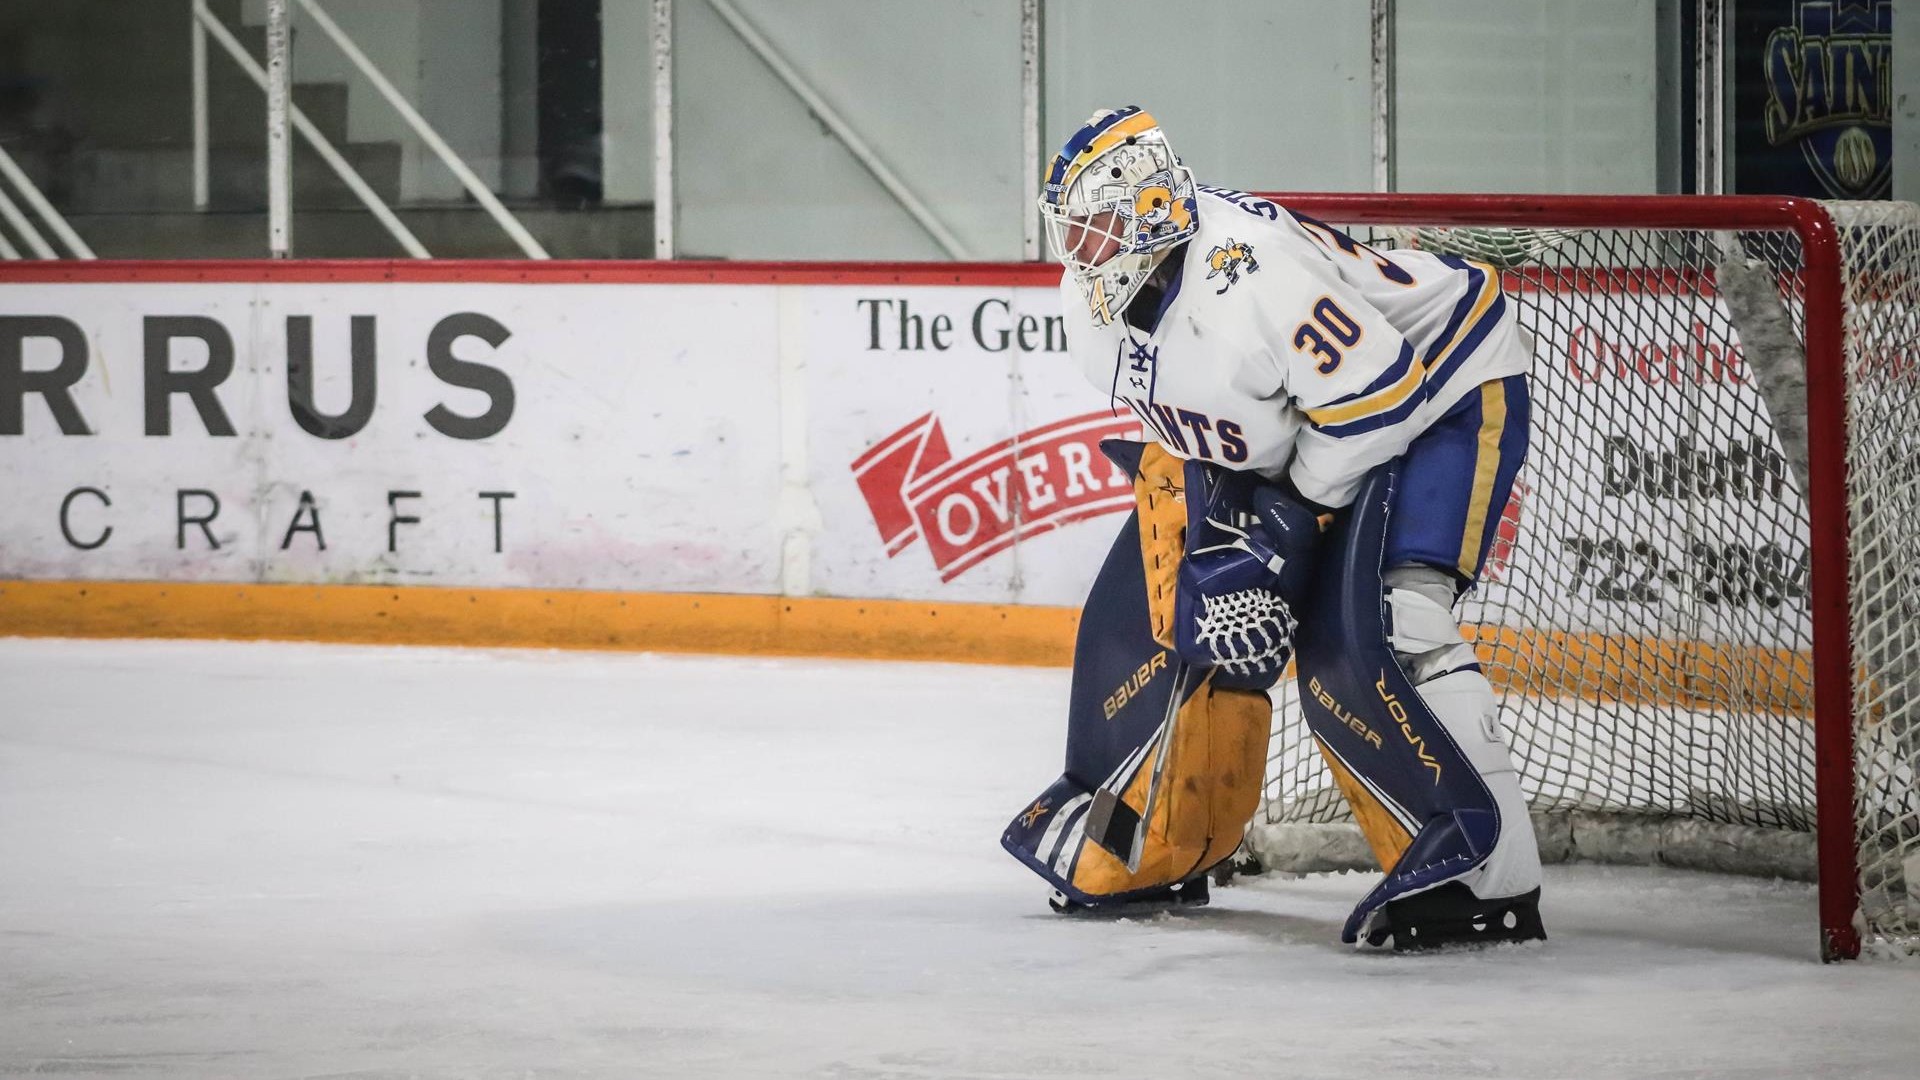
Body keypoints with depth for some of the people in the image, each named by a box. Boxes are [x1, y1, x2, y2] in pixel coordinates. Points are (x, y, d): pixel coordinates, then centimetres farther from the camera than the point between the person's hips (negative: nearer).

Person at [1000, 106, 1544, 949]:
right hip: (1299, 424, 9)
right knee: (1167, 598, 6)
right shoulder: (1094, 305, -6)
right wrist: (1219, 529, -6)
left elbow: (1382, 391, -32)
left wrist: (1291, 517, -21)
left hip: (1441, 388, -9)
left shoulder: (1250, 271, -35)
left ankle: (1488, 875, -25)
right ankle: (1150, 849, 24)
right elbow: (1179, 422, 8)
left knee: (1362, 626, -25)